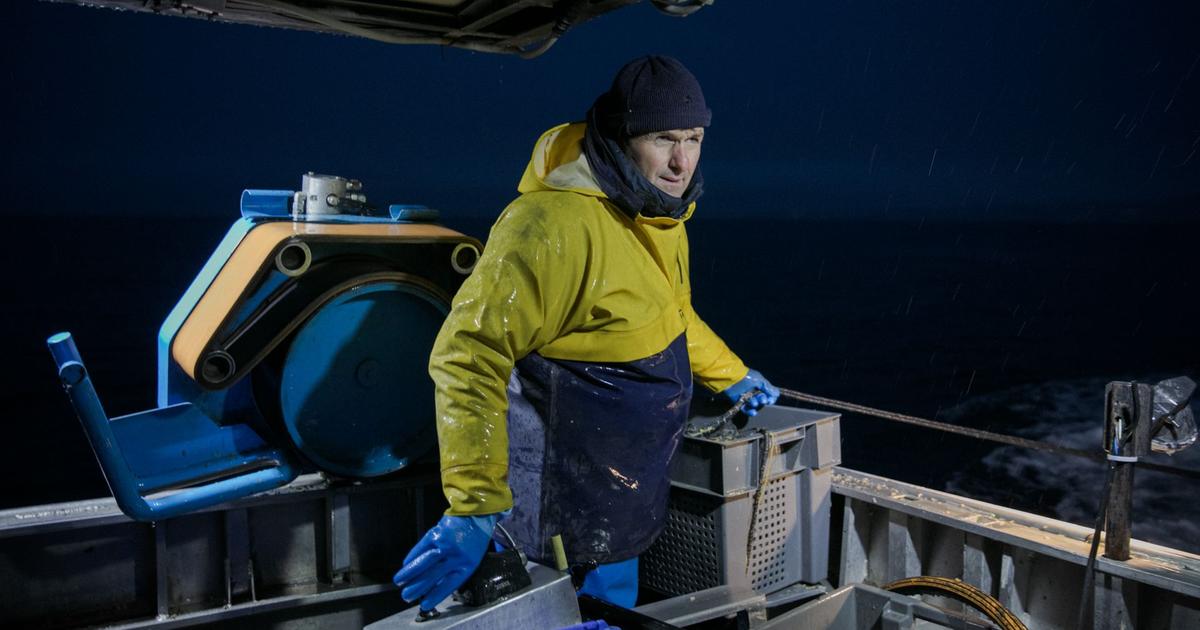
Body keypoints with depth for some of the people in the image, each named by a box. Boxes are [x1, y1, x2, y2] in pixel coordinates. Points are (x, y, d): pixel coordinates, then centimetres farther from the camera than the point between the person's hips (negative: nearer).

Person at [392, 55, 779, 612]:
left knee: (616, 606, 24)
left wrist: (731, 377, 28)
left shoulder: (656, 211, 3)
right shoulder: (557, 223, -28)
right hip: (562, 505, -9)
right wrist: (474, 507, -36)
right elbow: (468, 356, -32)